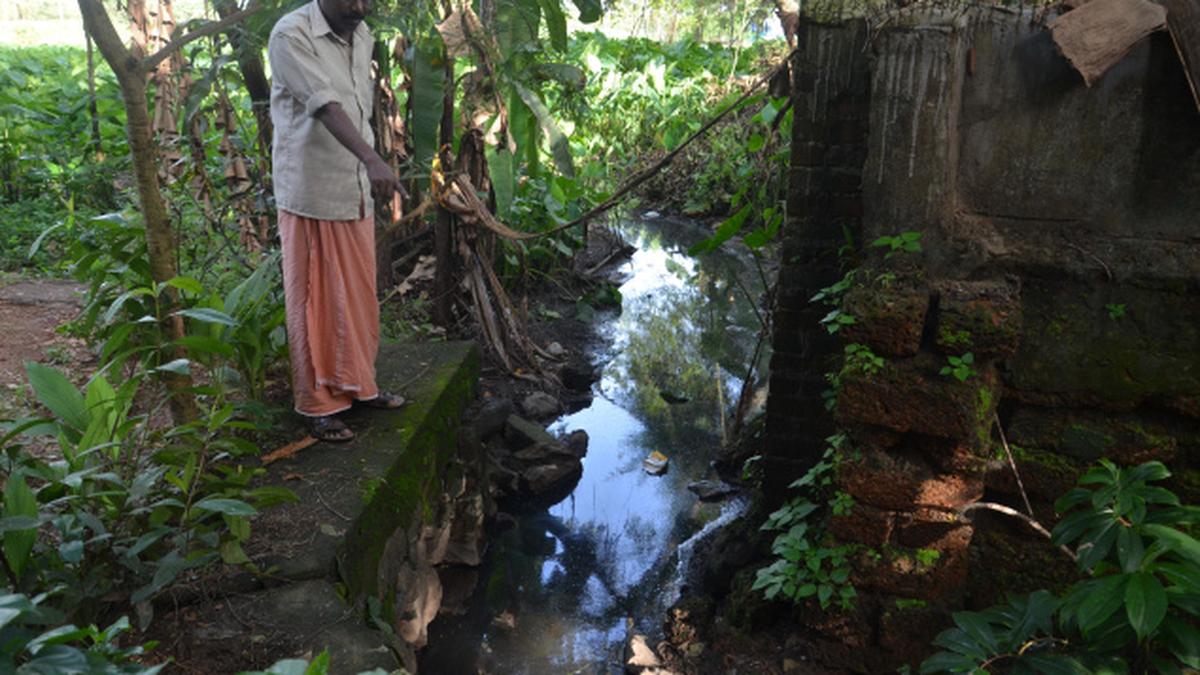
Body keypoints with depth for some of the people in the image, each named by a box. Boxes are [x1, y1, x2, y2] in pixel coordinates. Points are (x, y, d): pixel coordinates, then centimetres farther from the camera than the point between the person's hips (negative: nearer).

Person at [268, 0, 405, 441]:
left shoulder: (362, 36, 9)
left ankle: (356, 385, 30)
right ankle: (318, 404, 13)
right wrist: (373, 159, -42)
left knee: (357, 296, 15)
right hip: (312, 194, -7)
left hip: (355, 192, 7)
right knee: (315, 301, 2)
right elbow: (326, 107, -28)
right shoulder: (291, 35, -15)